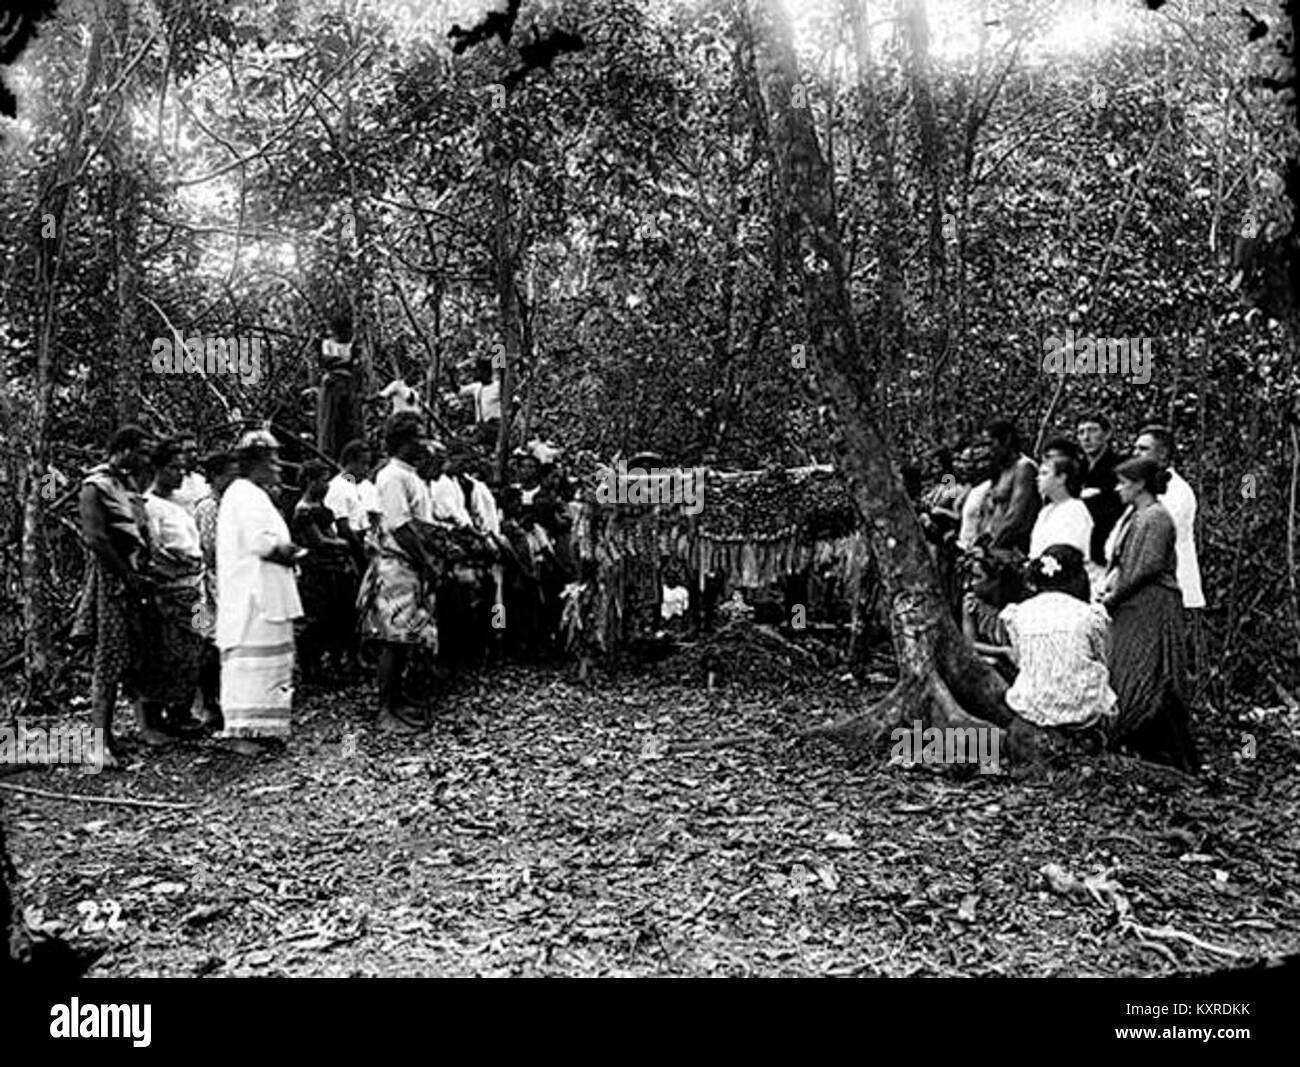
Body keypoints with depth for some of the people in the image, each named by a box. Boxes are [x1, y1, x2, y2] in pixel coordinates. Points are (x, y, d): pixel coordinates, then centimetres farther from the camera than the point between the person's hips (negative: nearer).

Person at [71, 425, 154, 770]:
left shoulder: (129, 486, 16)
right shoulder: (96, 486, -8)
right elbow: (95, 539, -17)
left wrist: (142, 575, 9)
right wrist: (129, 576, -16)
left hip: (133, 578, 8)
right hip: (111, 578, -8)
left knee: (134, 658, 8)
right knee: (108, 660, -7)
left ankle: (147, 726, 13)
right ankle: (101, 740, -3)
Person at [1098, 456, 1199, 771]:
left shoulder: (1155, 518, -14)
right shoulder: (1133, 515, 16)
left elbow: (1148, 567, -19)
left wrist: (1114, 595, -14)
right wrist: (1109, 583, 0)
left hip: (1151, 609, -10)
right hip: (1132, 610, 10)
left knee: (1151, 683, -7)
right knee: (1124, 679, 10)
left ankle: (1178, 757, 2)